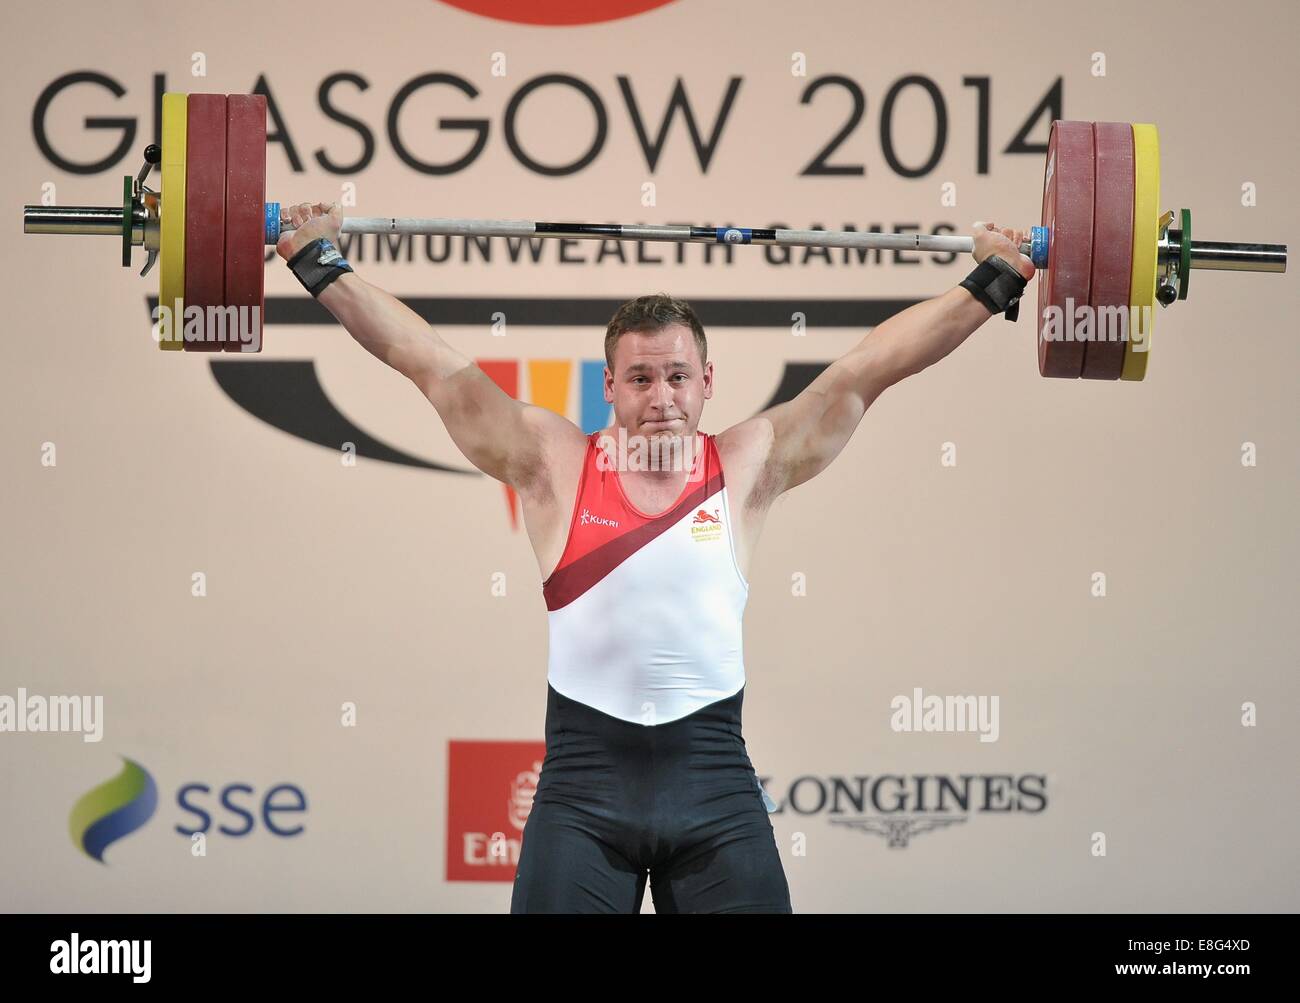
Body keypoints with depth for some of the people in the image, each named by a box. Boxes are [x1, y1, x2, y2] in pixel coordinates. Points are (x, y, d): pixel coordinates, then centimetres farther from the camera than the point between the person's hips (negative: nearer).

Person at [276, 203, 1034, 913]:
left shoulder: (746, 468, 7)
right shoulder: (555, 466, 5)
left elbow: (869, 367, 8)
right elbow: (432, 363, 6)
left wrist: (992, 284, 9)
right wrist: (322, 267, 6)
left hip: (711, 770, 1)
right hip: (586, 770, -1)